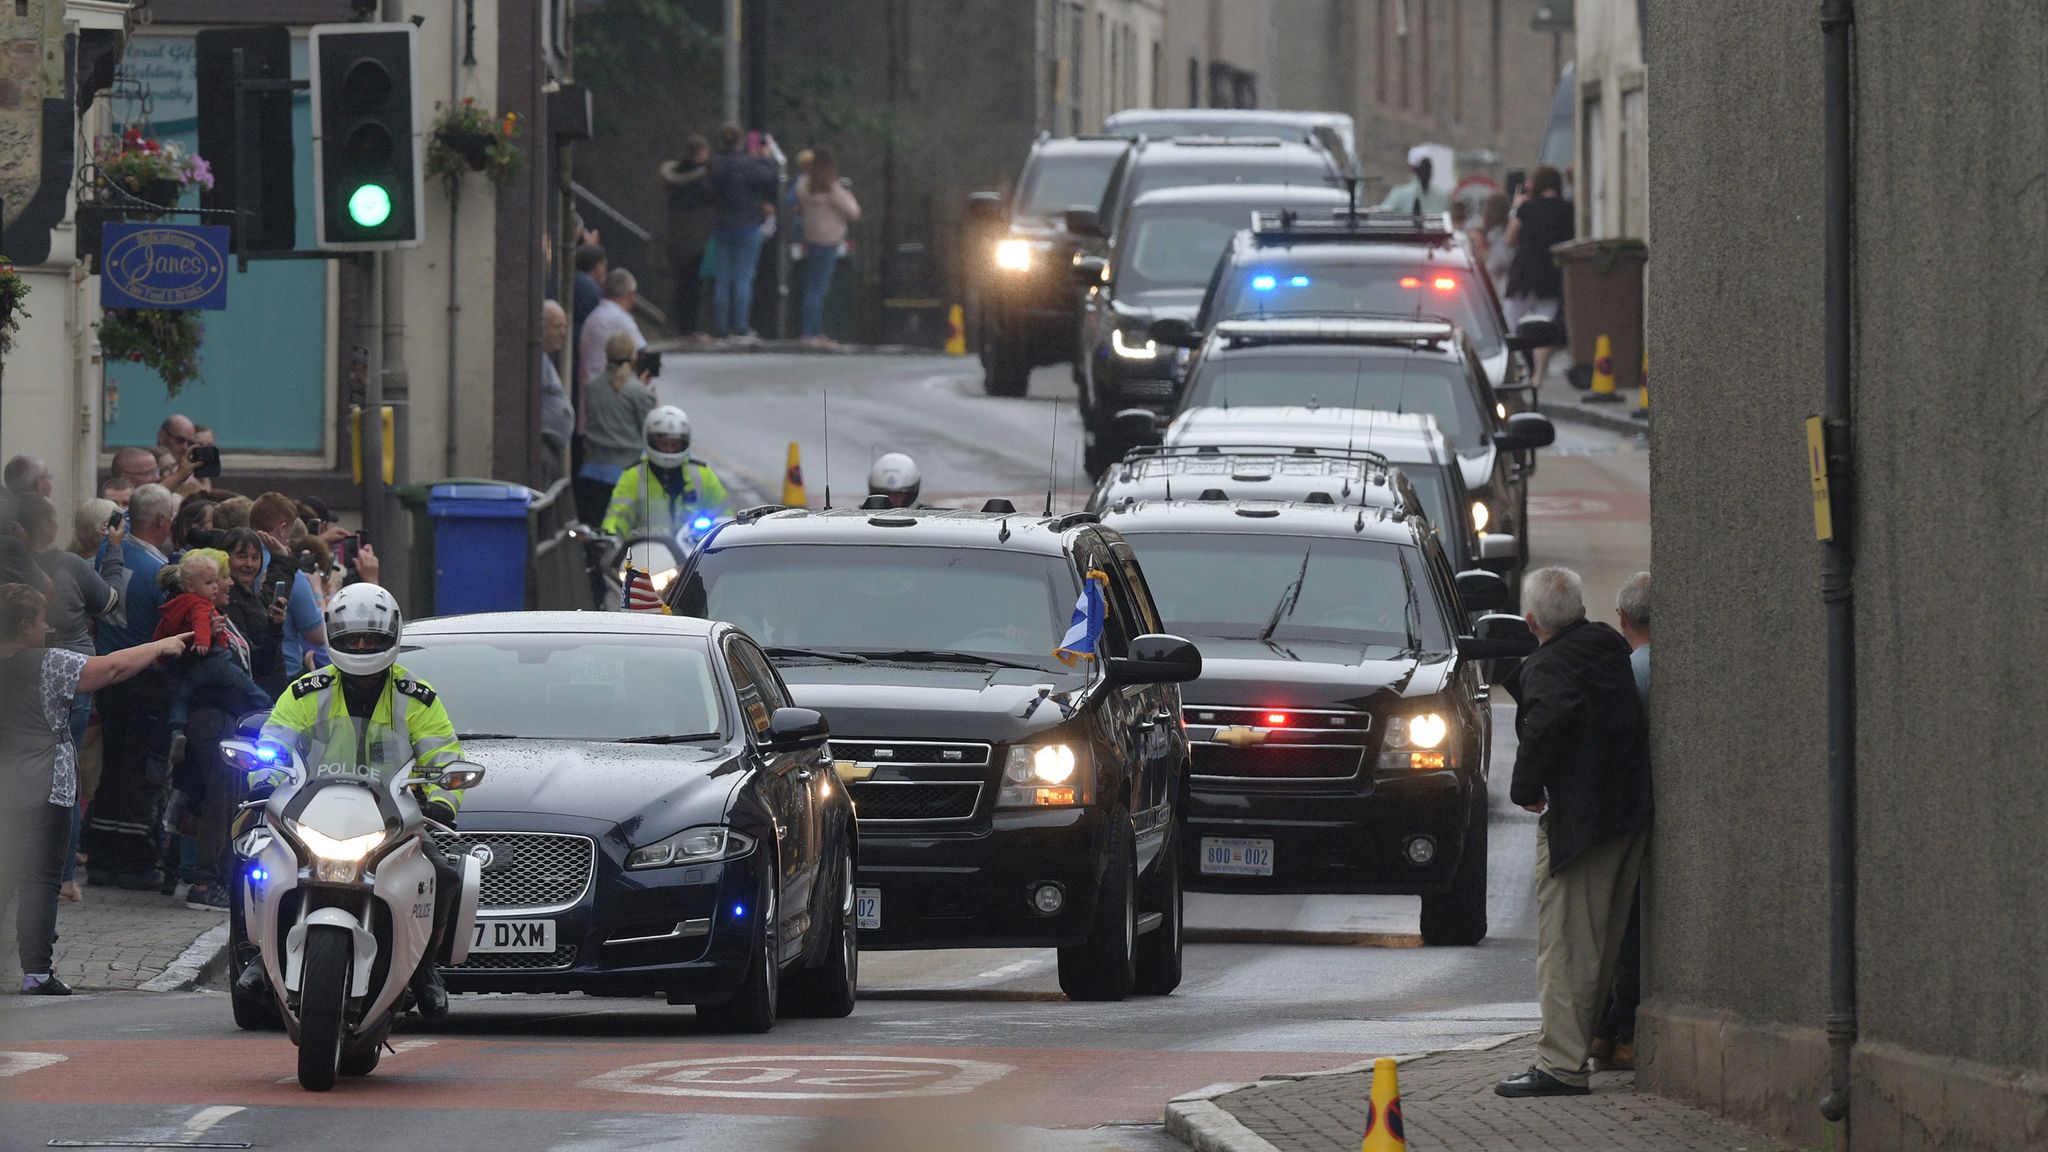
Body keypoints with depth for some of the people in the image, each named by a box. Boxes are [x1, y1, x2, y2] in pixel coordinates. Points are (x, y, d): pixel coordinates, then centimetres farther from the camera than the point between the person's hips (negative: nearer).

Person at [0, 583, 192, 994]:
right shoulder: (47, 665, -10)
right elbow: (111, 668, -5)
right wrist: (160, 648, 7)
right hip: (40, 791, -6)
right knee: (39, 882, -4)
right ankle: (36, 972, -7)